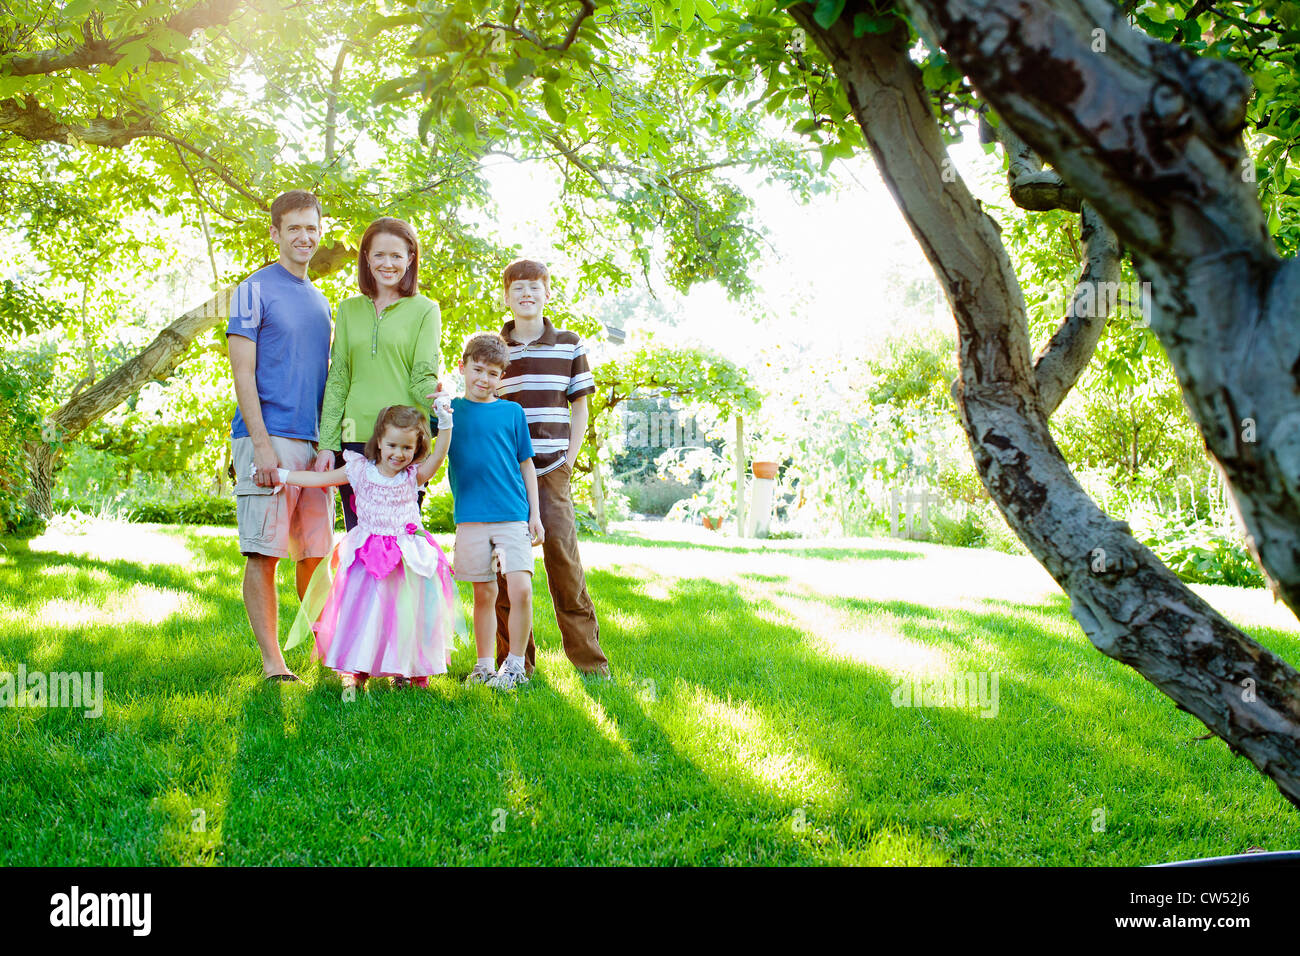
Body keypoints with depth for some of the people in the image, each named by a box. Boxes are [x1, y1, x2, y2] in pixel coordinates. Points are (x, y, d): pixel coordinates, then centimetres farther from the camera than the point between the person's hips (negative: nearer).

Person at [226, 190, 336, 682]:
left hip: (313, 443, 6)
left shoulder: (319, 300, 19)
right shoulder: (255, 291, -2)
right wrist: (262, 444, -16)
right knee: (264, 552, -4)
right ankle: (272, 660, 3)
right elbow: (243, 373, -8)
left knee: (317, 550, 9)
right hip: (268, 439, -6)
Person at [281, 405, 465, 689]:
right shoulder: (360, 471, 2)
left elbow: (439, 453, -16)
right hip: (367, 557, 1)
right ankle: (356, 670, 10)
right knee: (362, 610, -1)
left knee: (405, 614, 1)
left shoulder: (413, 476, -1)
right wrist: (281, 475, 6)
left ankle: (408, 669, 15)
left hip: (407, 558, 0)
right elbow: (320, 479, 8)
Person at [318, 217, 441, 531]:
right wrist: (326, 444, 3)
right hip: (356, 437, 3)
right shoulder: (349, 310, 15)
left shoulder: (425, 310, 6)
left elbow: (423, 379, 0)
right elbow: (337, 379, 12)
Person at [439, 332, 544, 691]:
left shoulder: (512, 412, 8)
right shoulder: (450, 410, 8)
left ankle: (514, 664, 2)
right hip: (471, 517, 1)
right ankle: (484, 666, 18)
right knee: (484, 594, 6)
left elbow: (526, 465, 11)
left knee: (520, 590, -12)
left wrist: (534, 514, 7)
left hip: (513, 515, 0)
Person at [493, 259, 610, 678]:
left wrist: (569, 459, 2)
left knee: (561, 551, -9)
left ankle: (588, 656, -1)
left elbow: (579, 406, 11)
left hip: (550, 469, -1)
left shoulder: (569, 345, 8)